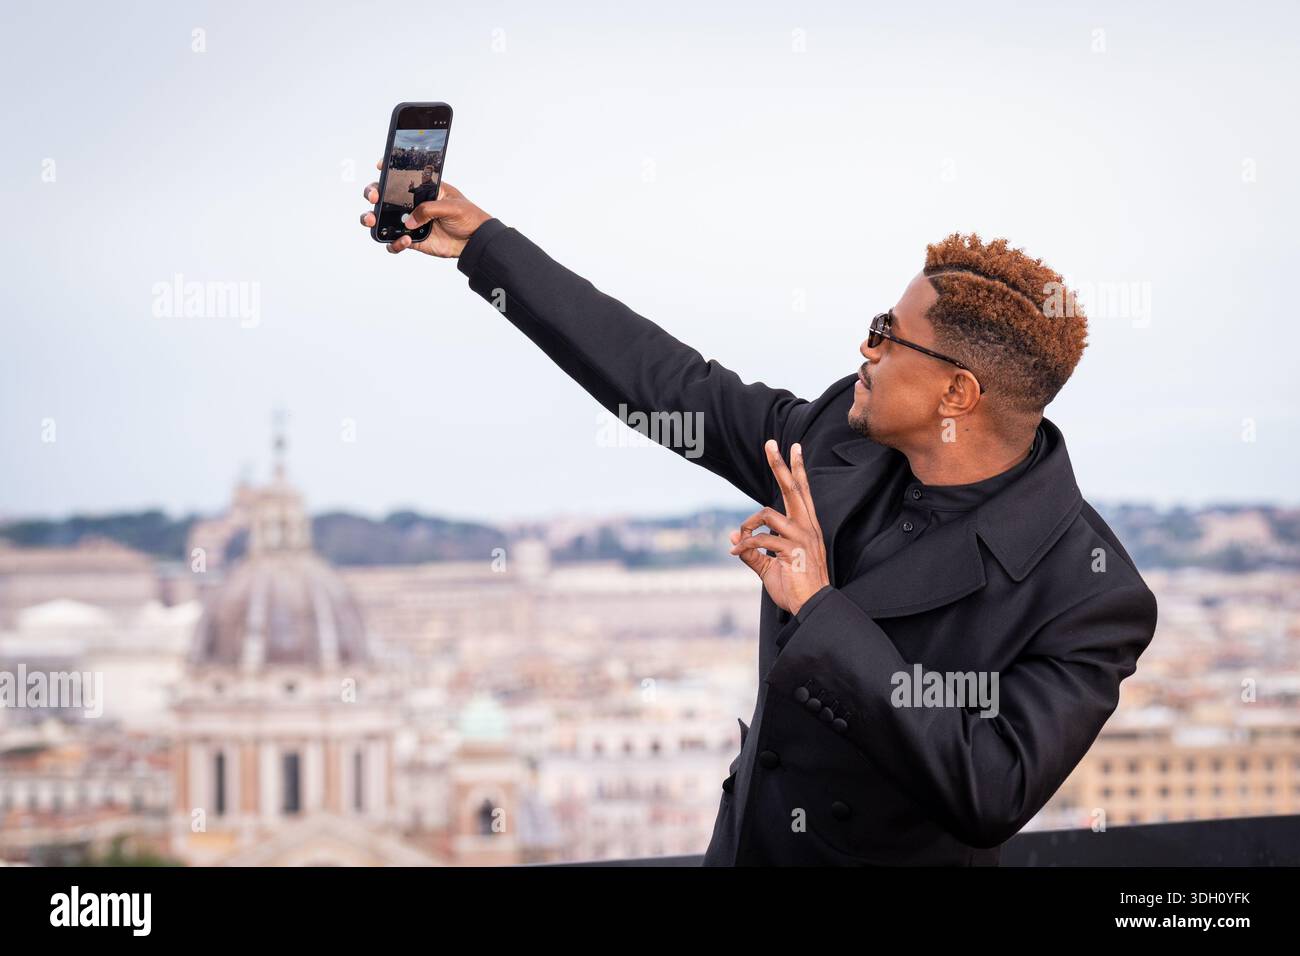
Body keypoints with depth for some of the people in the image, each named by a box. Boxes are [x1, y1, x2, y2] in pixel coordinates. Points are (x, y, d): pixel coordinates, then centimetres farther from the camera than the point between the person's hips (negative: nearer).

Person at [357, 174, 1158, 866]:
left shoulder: (1090, 596, -25)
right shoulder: (843, 435, -7)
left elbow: (989, 798, -32)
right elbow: (669, 383, 2)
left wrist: (820, 610, -31)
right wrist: (484, 243, 5)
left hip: (897, 851, -6)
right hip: (743, 844, 6)